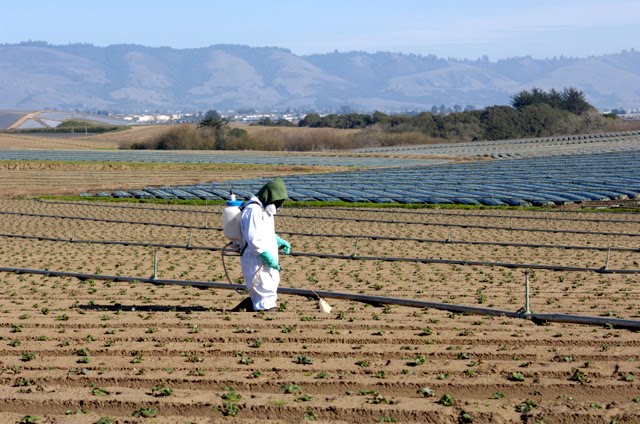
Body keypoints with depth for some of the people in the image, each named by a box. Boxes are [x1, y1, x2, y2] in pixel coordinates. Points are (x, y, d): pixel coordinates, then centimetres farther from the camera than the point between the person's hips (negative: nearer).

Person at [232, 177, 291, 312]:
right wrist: (268, 257, -22)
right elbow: (254, 240, -24)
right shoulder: (253, 211, -18)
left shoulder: (265, 209, 16)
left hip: (265, 262, 10)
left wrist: (280, 242, 14)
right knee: (266, 298, -5)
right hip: (256, 263, -10)